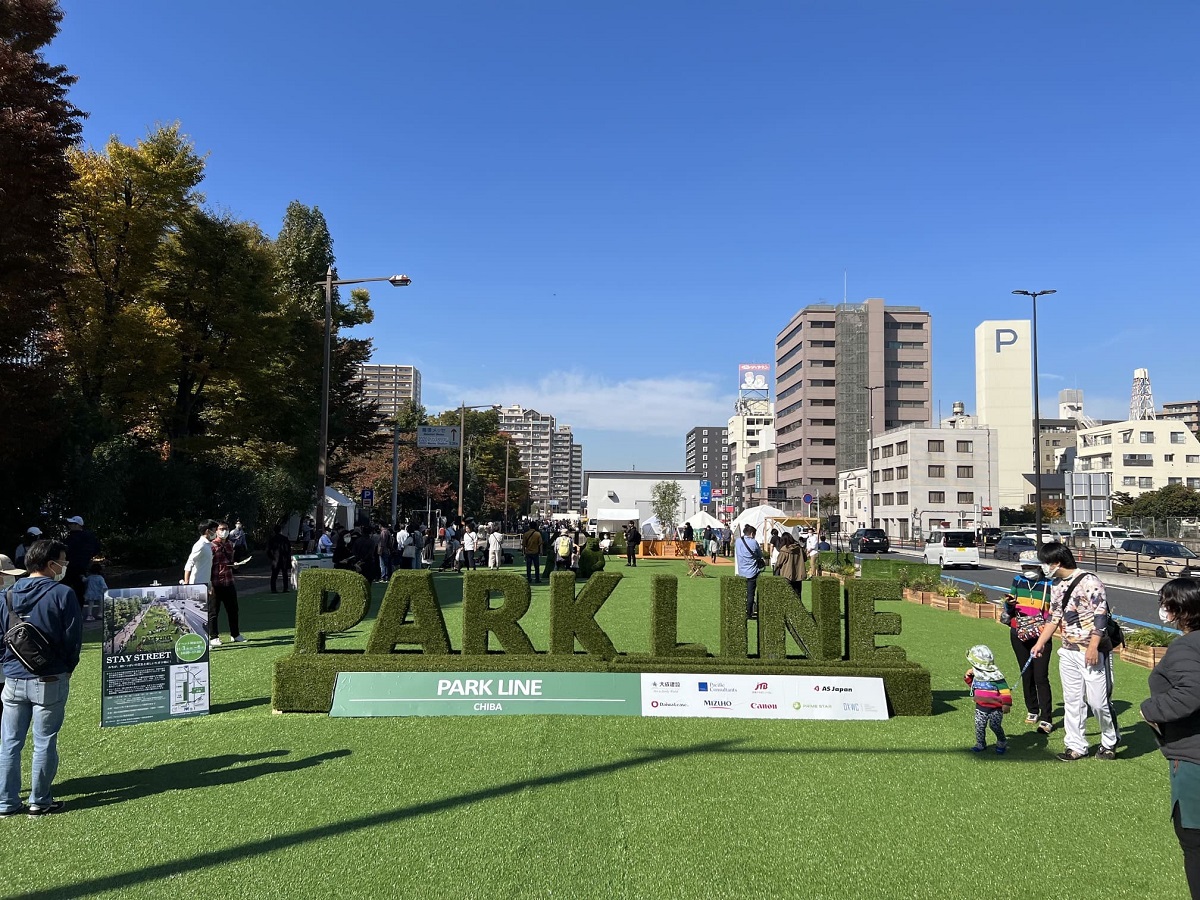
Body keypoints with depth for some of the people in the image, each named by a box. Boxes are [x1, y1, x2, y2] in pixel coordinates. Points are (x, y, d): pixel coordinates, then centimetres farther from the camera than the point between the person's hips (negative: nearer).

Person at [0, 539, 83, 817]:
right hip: (49, 681, -5)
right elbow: (74, 637, -9)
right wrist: (67, 667, 6)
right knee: (44, 742, 5)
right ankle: (40, 802, 13)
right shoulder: (62, 594, -11)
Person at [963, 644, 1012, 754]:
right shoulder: (977, 675, 5)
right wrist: (968, 677, 6)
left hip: (996, 708, -6)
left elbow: (1005, 690, -19)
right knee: (979, 726, 2)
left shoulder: (996, 676, -18)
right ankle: (980, 744, 15)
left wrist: (1006, 704, -26)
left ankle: (1002, 742, 22)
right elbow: (973, 686, 23)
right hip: (980, 707, 6)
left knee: (995, 725, -3)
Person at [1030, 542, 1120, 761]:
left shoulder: (1089, 582, -15)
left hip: (1093, 652, -8)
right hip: (1068, 651, 8)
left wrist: (1093, 648, -21)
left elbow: (1100, 616, -18)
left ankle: (1110, 741, 21)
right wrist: (1040, 643, 14)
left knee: (1098, 700, -2)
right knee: (1072, 700, 10)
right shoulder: (1056, 585, 9)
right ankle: (1076, 745, 19)